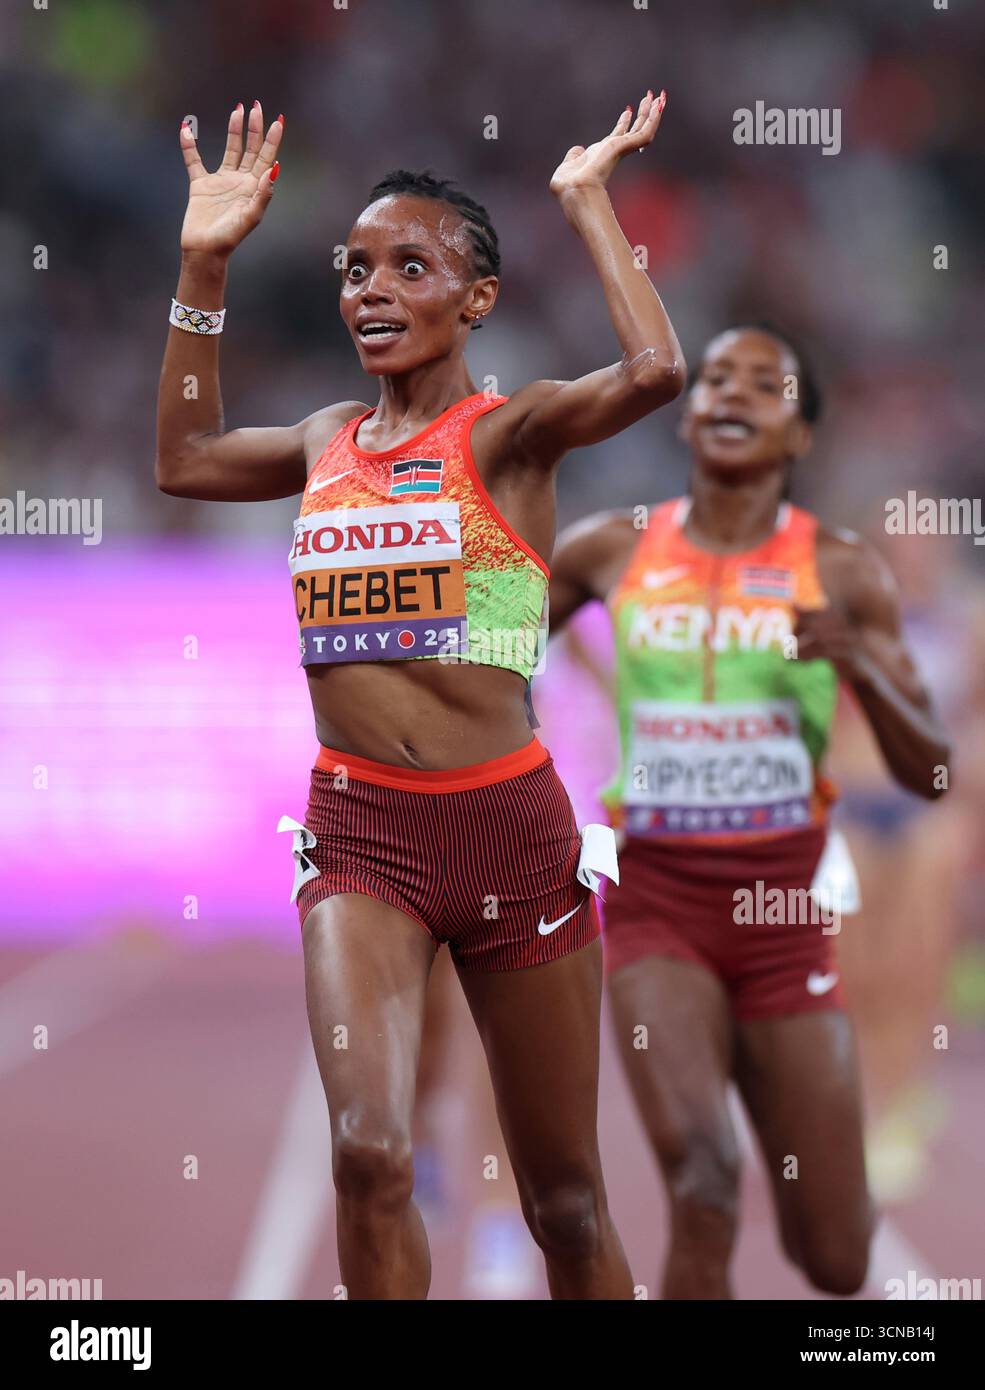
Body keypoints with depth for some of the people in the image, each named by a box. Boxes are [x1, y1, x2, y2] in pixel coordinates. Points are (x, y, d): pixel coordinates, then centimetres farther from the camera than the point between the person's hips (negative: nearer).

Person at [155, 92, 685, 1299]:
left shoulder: (506, 433, -5)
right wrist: (203, 265, 23)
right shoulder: (330, 441, 10)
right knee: (367, 1151, -19)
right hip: (356, 826, 3)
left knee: (564, 1202, 8)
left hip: (505, 827, -3)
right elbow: (186, 457, 30)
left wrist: (587, 203, -14)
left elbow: (655, 370, -25)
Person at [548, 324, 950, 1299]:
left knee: (836, 1264, 6)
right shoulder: (611, 552, 1)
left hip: (784, 917, 1)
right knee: (699, 1179, -27)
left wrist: (858, 664, -20)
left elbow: (928, 774, -4)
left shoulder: (843, 575, -1)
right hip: (654, 906, -1)